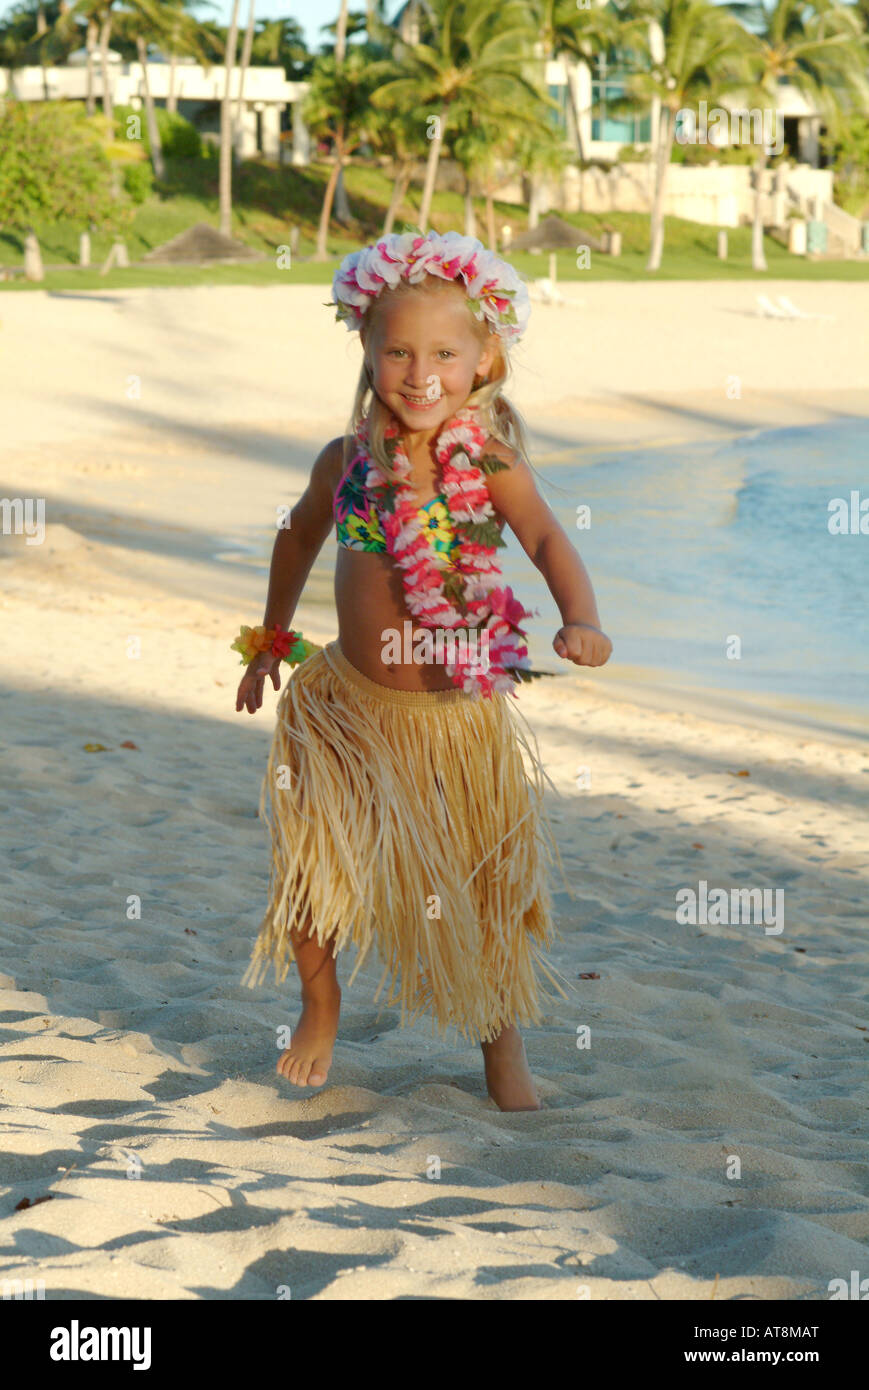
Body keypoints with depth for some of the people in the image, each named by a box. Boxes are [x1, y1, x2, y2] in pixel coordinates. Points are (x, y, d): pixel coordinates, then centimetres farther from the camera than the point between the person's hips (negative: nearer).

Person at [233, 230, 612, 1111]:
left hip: (461, 716, -2)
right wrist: (271, 639, 20)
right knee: (312, 865, 1)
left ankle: (501, 1043, 29)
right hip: (348, 703, 2)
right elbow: (300, 533, 16)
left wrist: (580, 618, -44)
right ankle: (320, 1008, 30)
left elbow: (547, 540, -25)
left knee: (485, 886, 7)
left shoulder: (488, 462, -12)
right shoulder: (347, 461, -2)